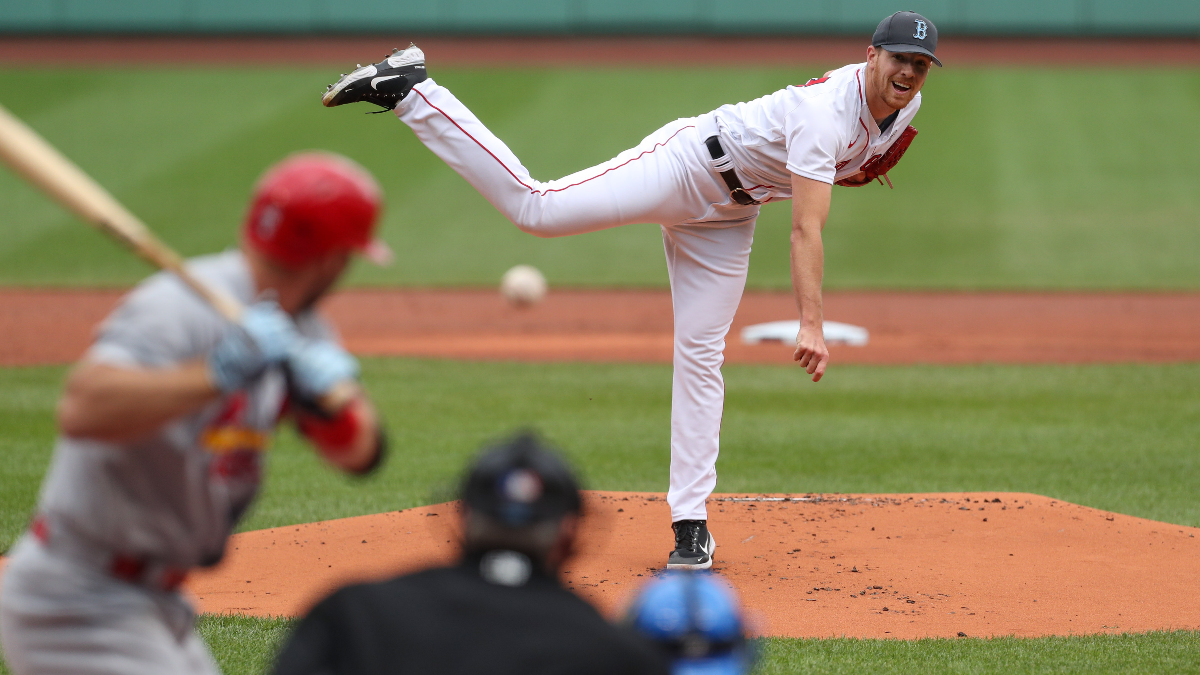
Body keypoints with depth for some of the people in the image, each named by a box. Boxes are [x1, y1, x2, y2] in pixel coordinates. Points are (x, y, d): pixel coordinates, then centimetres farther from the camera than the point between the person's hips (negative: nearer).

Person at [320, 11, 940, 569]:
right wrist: (810, 324, -46)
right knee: (534, 207, -19)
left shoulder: (906, 104, -4)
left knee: (701, 353, 3)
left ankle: (690, 524, 5)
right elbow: (806, 230, -39)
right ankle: (407, 90, -12)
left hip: (726, 216, 7)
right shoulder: (827, 112, -31)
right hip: (686, 162, -7)